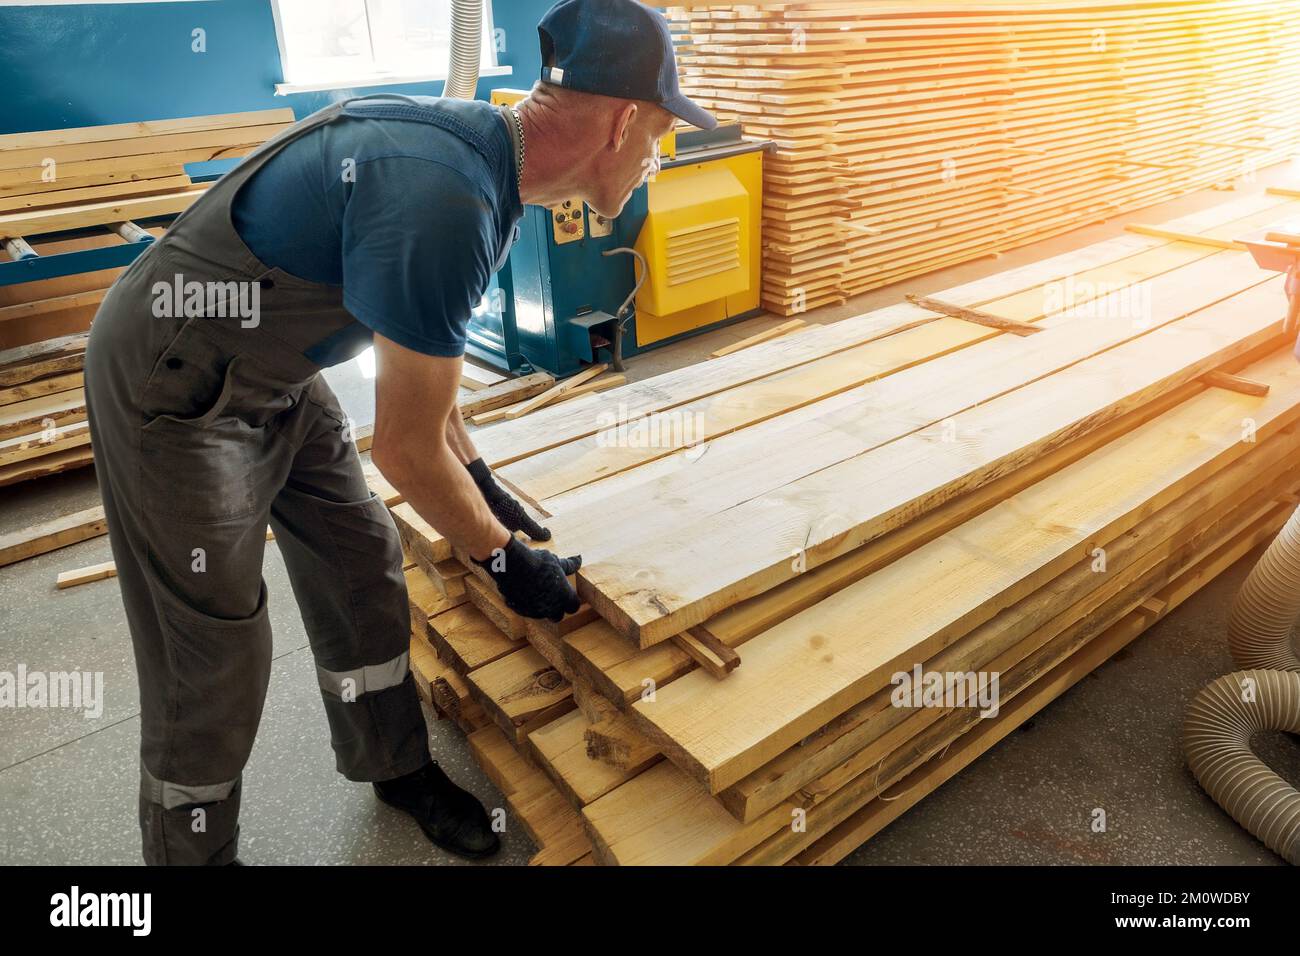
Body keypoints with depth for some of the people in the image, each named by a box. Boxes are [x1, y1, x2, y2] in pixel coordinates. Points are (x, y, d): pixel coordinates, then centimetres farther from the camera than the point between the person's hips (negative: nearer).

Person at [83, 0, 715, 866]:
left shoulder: (484, 148, -1)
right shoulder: (445, 206, -32)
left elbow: (417, 338, 11)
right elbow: (407, 450, -24)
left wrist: (481, 482, 13)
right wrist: (504, 558, -7)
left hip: (279, 379, 9)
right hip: (173, 392, -9)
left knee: (363, 568, 13)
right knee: (212, 658, 1)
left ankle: (396, 766, 35)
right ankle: (194, 851, 27)